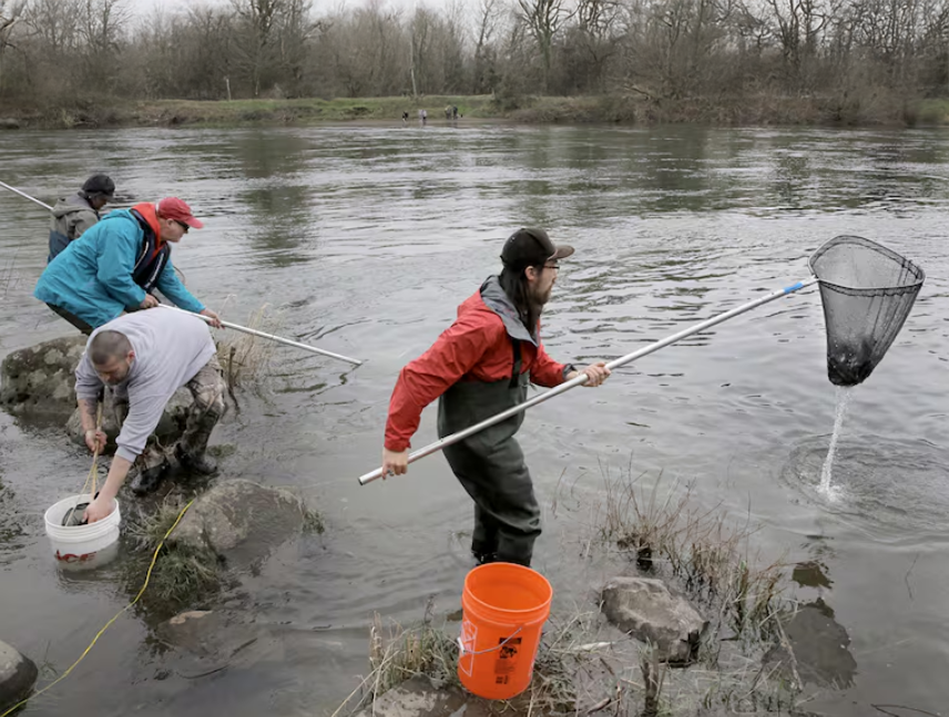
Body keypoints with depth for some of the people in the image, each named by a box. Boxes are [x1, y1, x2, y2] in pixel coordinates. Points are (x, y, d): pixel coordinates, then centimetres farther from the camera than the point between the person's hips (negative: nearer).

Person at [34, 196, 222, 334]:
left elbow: (169, 282, 12)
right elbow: (113, 277, -30)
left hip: (93, 288, 10)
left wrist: (200, 310, 10)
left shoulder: (157, 243, 7)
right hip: (67, 288, -10)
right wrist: (140, 298, -14)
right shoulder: (123, 231, -26)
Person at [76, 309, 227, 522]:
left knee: (211, 401, -32)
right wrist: (88, 428, -20)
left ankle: (191, 452, -2)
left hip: (196, 347, -5)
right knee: (124, 402, -19)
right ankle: (152, 463, 0)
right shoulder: (99, 344, -32)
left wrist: (104, 500, -46)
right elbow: (84, 381, -9)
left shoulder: (152, 373, -47)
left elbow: (133, 439, -46)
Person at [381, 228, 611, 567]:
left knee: (495, 501, 31)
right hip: (477, 440, -11)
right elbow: (420, 376, -32)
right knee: (522, 520, 0)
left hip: (494, 432, 11)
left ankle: (486, 565, 57)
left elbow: (534, 361, 10)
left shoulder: (522, 309, -1)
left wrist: (571, 375, -10)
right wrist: (396, 443, -29)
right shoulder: (485, 323, -33)